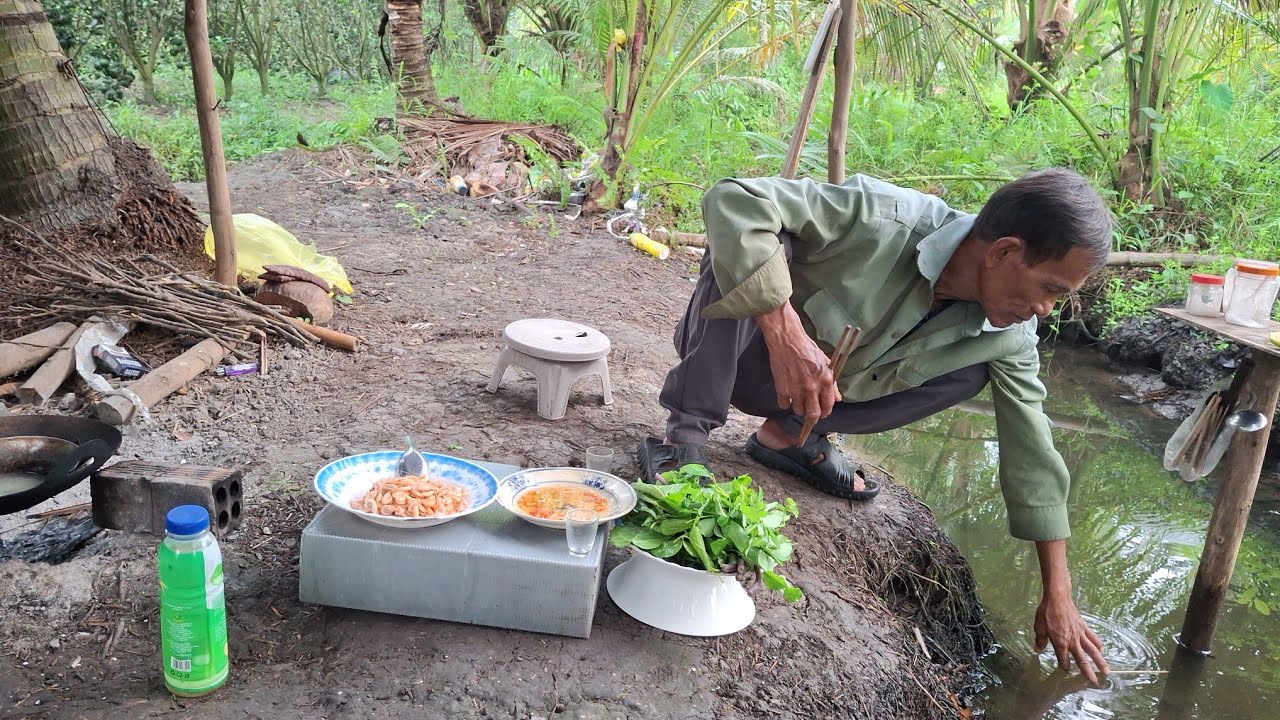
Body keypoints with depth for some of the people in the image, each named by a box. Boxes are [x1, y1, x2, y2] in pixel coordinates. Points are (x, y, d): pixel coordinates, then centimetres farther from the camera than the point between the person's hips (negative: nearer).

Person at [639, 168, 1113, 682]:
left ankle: (787, 436, -2)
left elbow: (1032, 452, -8)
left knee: (972, 372, -11)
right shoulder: (881, 219, -34)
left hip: (816, 398, 5)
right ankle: (687, 430, -24)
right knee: (765, 241, -33)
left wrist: (1058, 598, -5)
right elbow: (735, 200, -39)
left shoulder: (1009, 336, -15)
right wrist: (786, 335, -47)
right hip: (746, 358, -4)